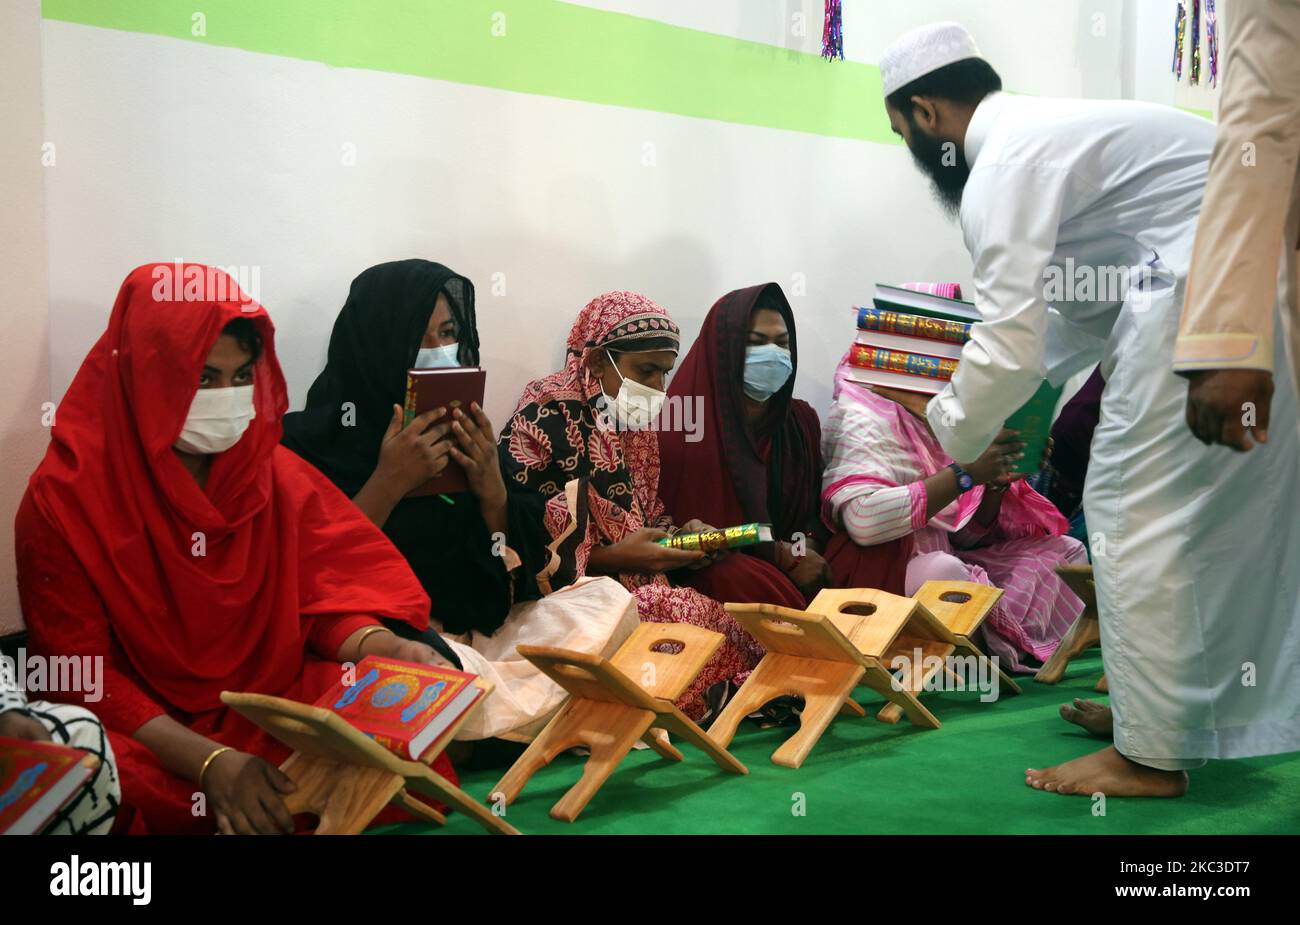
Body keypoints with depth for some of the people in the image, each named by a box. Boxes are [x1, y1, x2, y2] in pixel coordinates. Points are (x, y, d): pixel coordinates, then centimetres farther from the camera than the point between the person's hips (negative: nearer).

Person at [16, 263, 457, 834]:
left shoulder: (274, 476, 3)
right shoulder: (65, 500, -9)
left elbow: (320, 602, 4)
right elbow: (82, 675, -12)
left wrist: (387, 651, -21)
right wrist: (210, 762, -26)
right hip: (148, 736, -3)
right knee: (124, 785, -35)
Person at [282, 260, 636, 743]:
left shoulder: (463, 437, 10)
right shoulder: (312, 440, -4)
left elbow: (511, 577, 9)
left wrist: (491, 491, -8)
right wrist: (389, 483, -19)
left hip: (476, 639, 5)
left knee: (608, 598, -8)